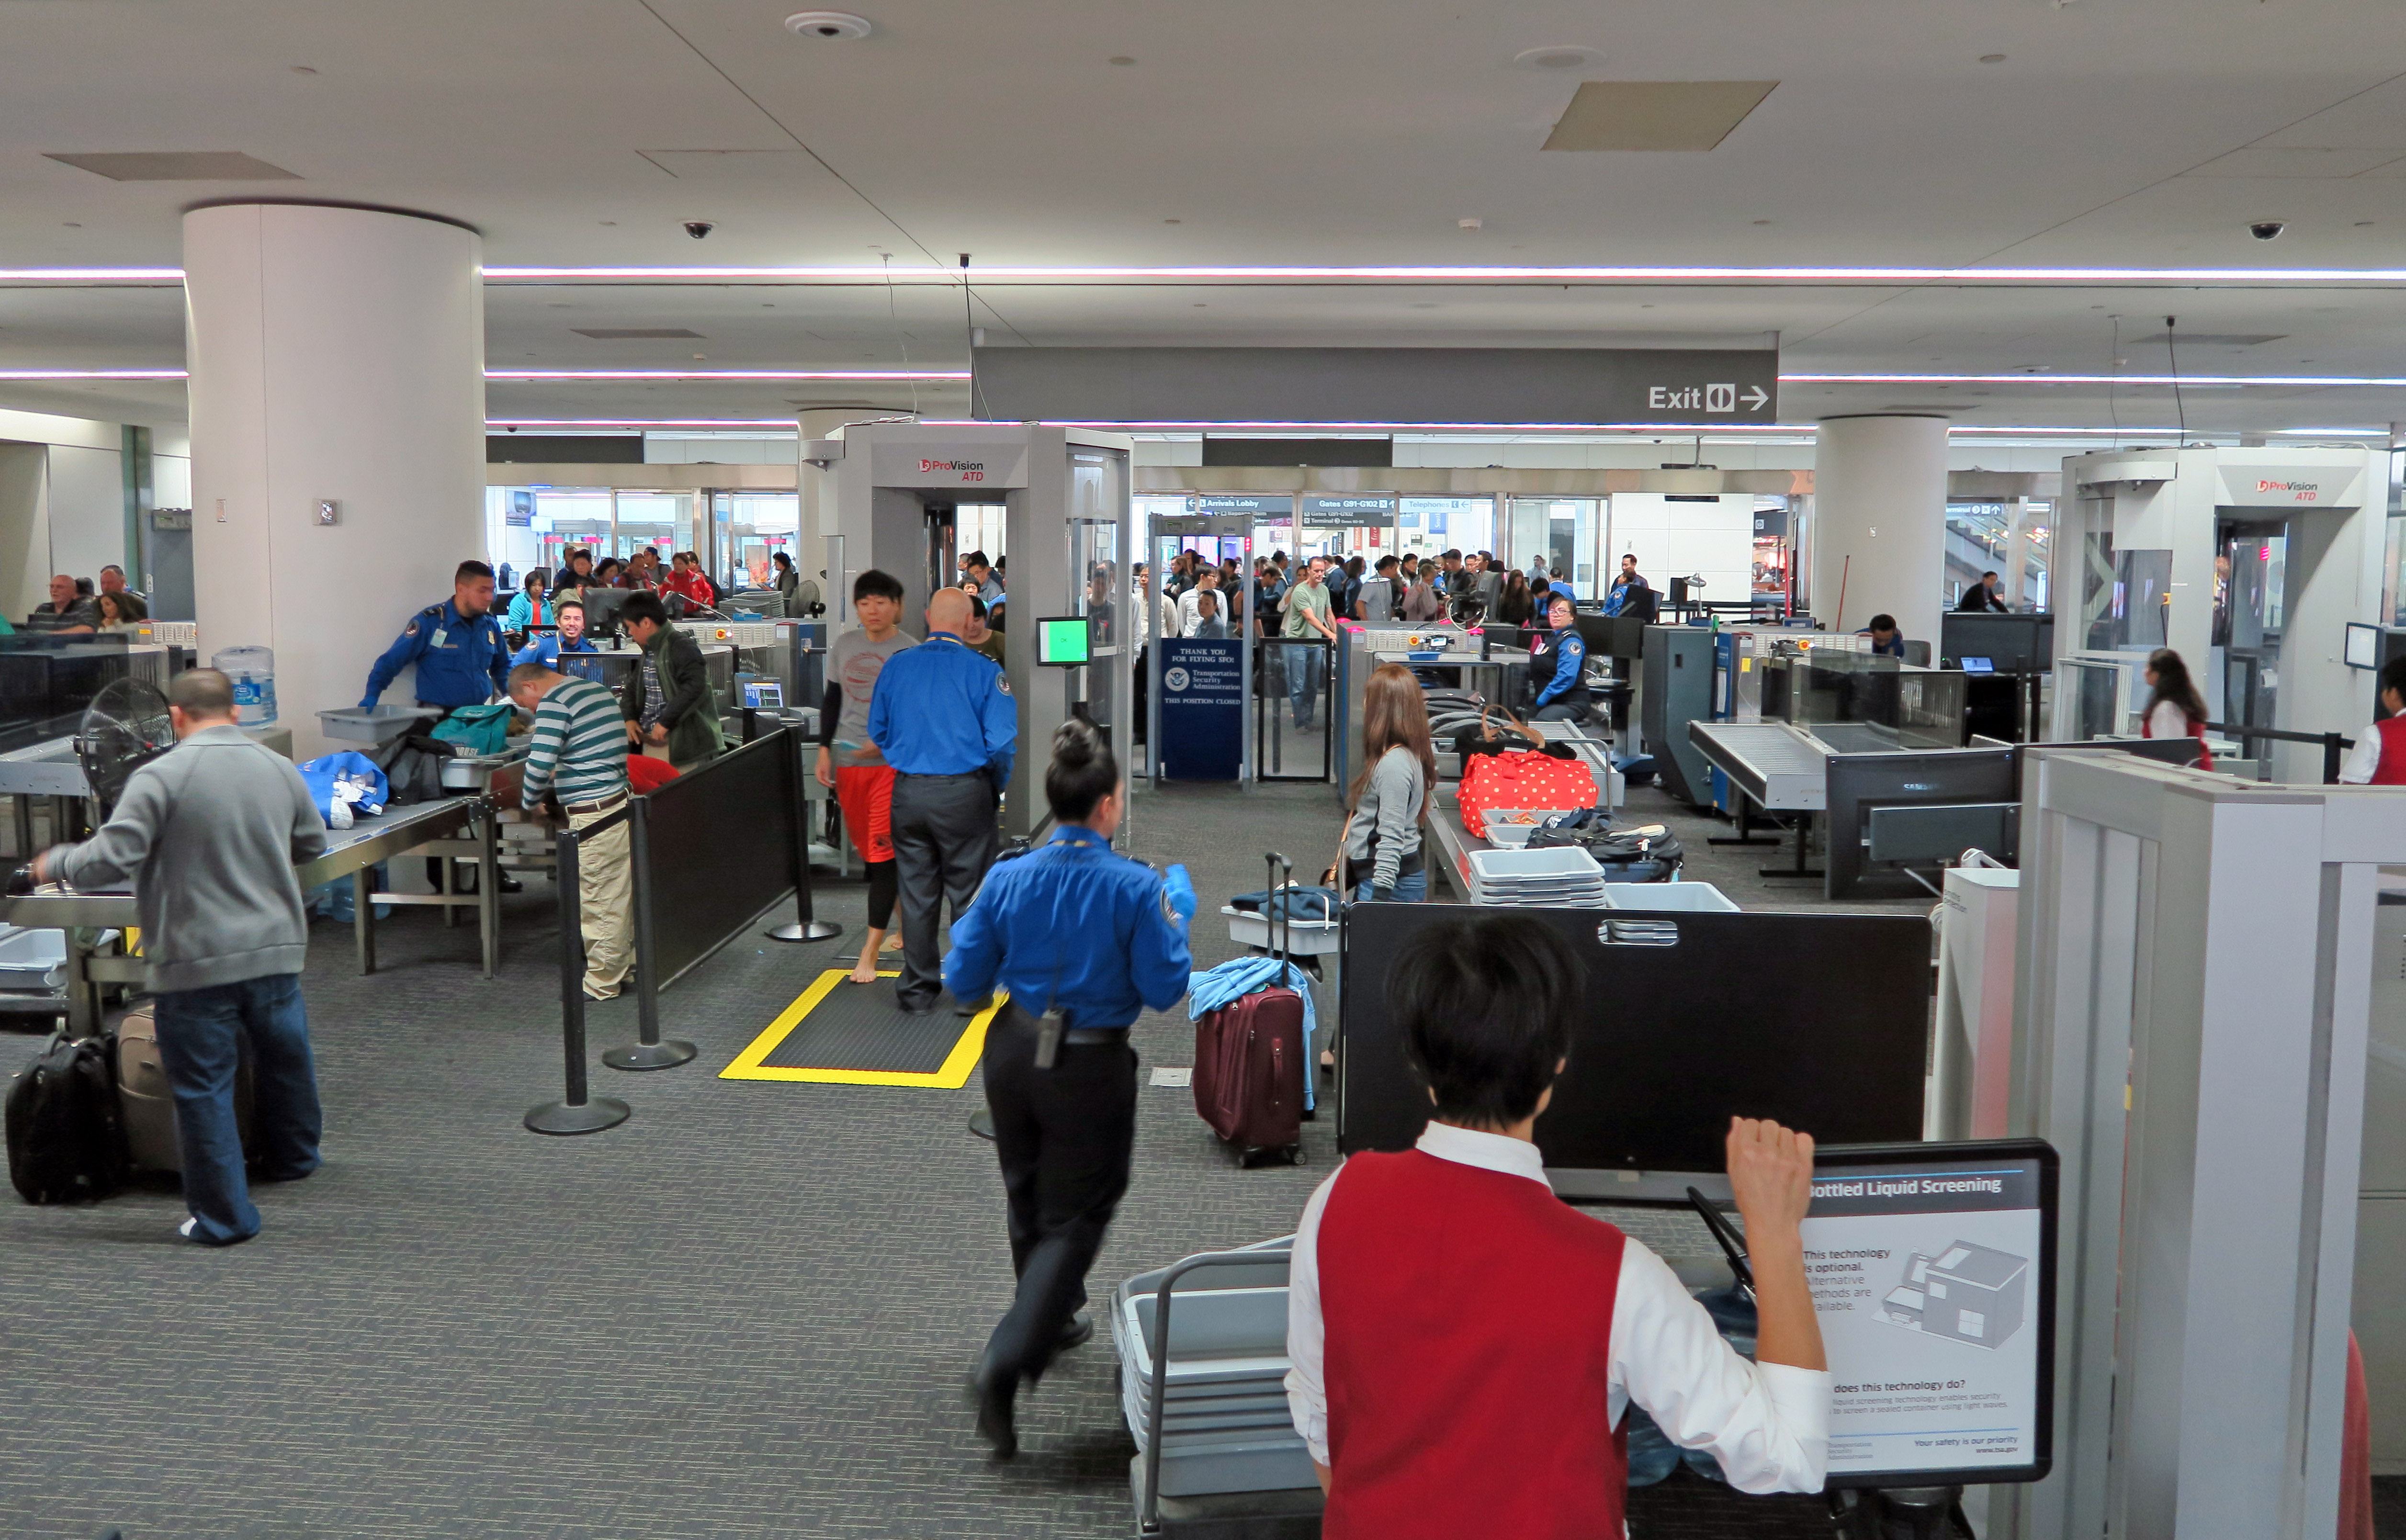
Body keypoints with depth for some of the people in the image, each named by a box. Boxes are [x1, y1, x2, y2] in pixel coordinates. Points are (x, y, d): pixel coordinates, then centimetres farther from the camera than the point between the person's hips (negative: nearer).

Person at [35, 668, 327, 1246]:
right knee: (285, 1061, 23)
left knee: (204, 1087, 5)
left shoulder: (160, 777, -13)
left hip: (195, 963, -5)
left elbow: (111, 859, -16)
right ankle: (292, 1160, 42)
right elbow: (312, 843, 18)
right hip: (275, 949, 5)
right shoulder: (280, 770, 4)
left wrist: (54, 865, 4)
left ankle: (223, 1216, 11)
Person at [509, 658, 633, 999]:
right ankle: (623, 964, 26)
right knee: (620, 895, 16)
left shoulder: (554, 702, -12)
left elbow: (539, 763, -20)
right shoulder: (597, 690, 16)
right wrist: (561, 776, 23)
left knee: (598, 901, 0)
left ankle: (602, 983, 8)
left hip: (593, 814, -9)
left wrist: (529, 801, -3)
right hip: (620, 801, 9)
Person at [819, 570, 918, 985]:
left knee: (882, 853, -9)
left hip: (893, 761, -6)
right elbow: (832, 700, 17)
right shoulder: (845, 645, 9)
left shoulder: (911, 651, -8)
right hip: (848, 760, 6)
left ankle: (870, 953, -8)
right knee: (868, 851, 13)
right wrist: (824, 750, 11)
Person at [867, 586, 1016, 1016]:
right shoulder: (983, 670, -9)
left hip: (908, 794, 3)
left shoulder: (895, 665, 2)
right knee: (969, 895, 8)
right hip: (964, 794, -3)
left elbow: (877, 731, 10)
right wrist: (998, 787, 5)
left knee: (916, 895, 12)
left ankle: (918, 990, 20)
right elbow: (1000, 742, -12)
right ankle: (970, 990, 16)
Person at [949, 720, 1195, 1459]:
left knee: (1029, 1201, 25)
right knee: (1074, 1219, 6)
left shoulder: (1007, 880, -7)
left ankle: (1054, 1321, 47)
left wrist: (967, 926, 17)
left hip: (1014, 1057, 5)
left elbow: (964, 981, -2)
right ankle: (1007, 1360, -9)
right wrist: (1178, 916, 3)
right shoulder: (1134, 888, -17)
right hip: (1091, 1069, -4)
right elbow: (1165, 991, -11)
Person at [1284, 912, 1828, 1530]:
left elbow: (1315, 1416, -2)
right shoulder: (1612, 1275, -27)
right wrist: (1774, 1231, -15)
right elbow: (1789, 1456, -18)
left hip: (1370, 1523, 3)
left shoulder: (1338, 1204, -17)